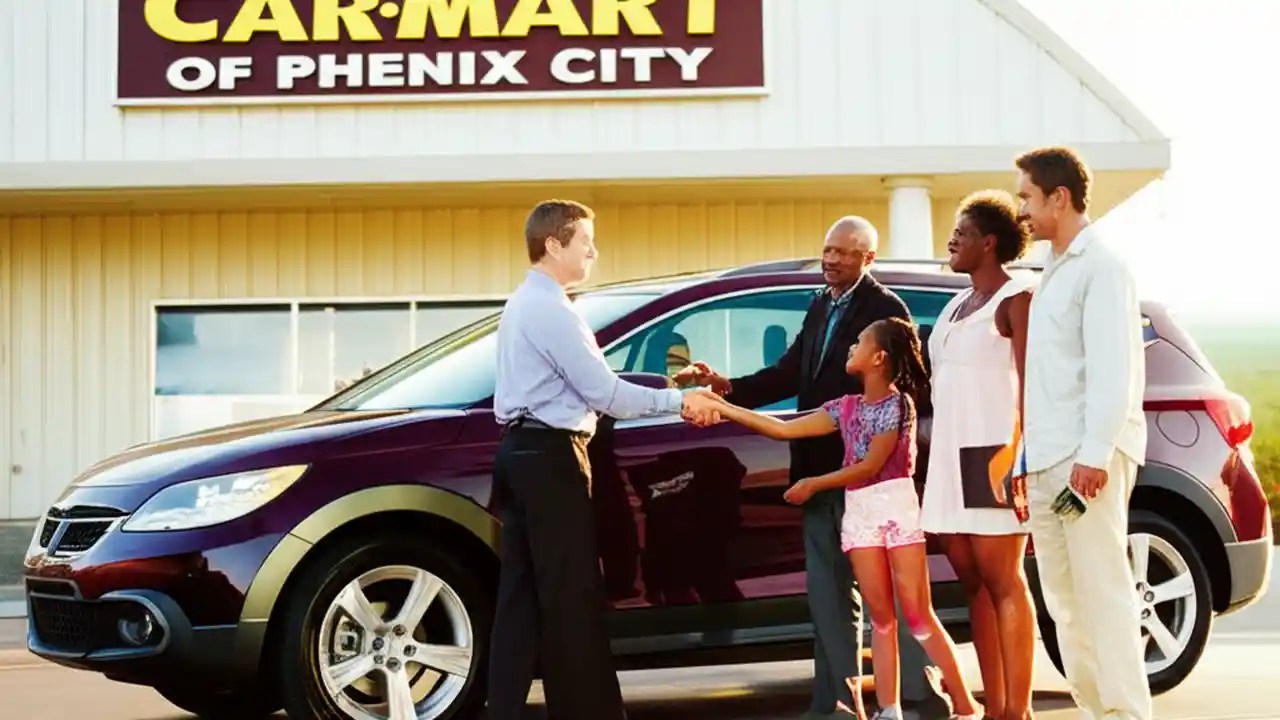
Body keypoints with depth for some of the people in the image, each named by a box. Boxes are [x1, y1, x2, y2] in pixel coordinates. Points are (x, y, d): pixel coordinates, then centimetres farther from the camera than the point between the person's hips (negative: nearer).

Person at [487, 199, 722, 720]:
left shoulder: (524, 303, 17)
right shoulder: (550, 309, -15)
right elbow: (605, 392, -17)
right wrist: (679, 402, -10)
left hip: (523, 452, 10)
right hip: (549, 457, -10)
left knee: (523, 592, 8)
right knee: (571, 595, -5)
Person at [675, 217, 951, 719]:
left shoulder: (886, 309, -10)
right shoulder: (820, 307, 14)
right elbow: (790, 374, 10)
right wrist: (726, 388, -2)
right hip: (822, 470, 8)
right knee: (827, 592, 11)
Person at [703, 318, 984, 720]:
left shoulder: (898, 403, -8)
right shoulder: (847, 408, 10)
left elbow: (871, 465, -11)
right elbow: (783, 429, 9)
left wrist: (813, 485, -5)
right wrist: (721, 406, 6)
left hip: (896, 505, -6)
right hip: (858, 512, 6)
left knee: (918, 615, -7)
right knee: (881, 617, 4)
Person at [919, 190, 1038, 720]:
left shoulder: (1016, 299, -3)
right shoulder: (957, 306, 21)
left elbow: (1030, 382, -11)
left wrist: (1020, 453, -21)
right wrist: (937, 463, 15)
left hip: (994, 452, -8)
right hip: (952, 456, 8)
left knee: (1003, 580, -10)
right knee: (973, 582, 5)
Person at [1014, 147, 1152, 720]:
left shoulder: (1101, 266, -7)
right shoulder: (1057, 270, 20)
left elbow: (1112, 369, -16)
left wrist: (1095, 454, -22)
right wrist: (1028, 456, 15)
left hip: (1085, 457, -9)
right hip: (1047, 459, 9)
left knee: (1102, 589, -9)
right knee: (1065, 599, 10)